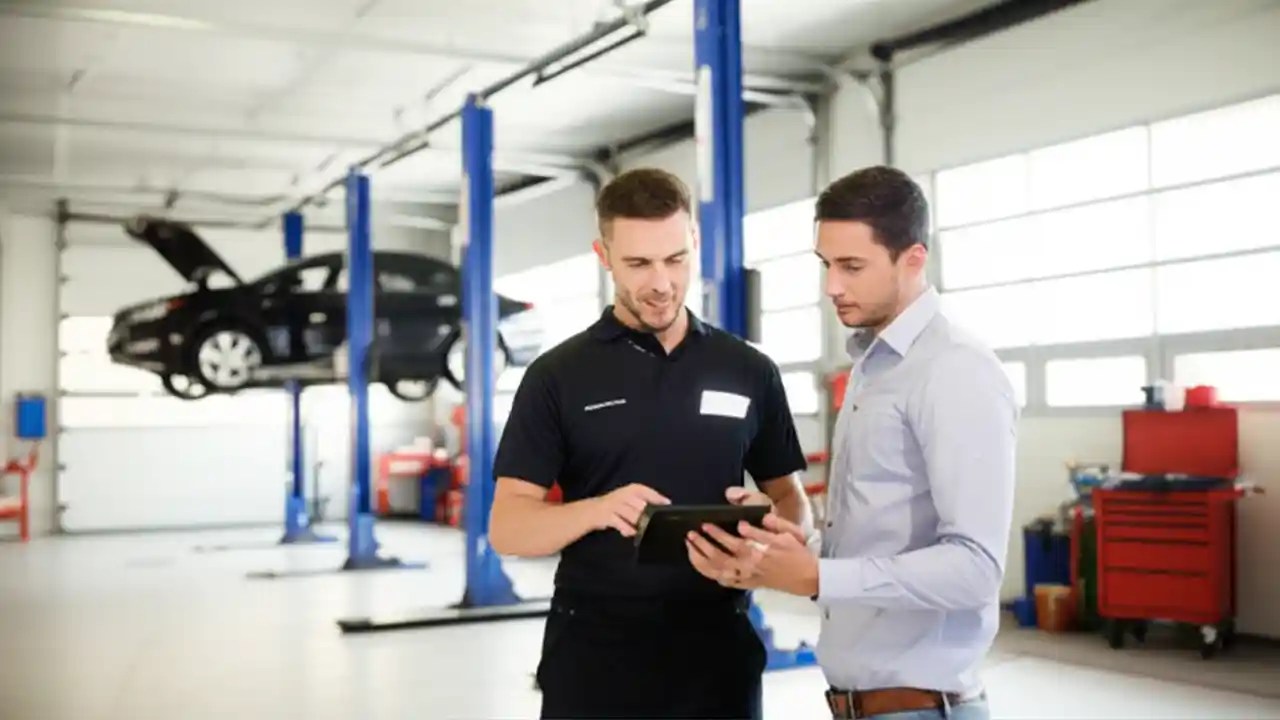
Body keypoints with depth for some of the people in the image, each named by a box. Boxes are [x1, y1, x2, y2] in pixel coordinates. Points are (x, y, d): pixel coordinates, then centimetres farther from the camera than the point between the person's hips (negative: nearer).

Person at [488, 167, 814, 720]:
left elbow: (791, 500, 10)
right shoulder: (557, 375, -2)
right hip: (593, 660, -2)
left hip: (718, 656, 2)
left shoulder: (750, 371, 4)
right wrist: (597, 510, -24)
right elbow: (506, 527, -5)